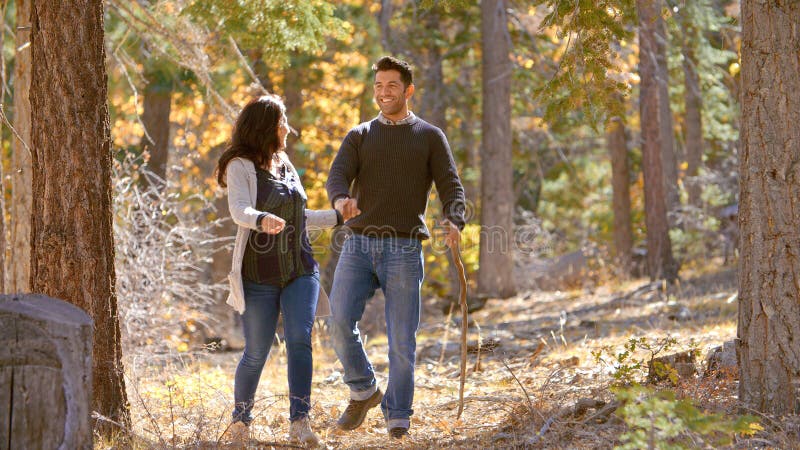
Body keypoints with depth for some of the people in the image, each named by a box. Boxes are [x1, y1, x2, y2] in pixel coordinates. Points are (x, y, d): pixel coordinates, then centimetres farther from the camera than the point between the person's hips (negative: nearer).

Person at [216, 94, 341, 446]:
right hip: (259, 277, -5)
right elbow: (239, 210, -24)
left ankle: (299, 422, -20)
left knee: (300, 340, -15)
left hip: (300, 271, 5)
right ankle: (240, 420, 21)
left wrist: (339, 217, 32)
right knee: (256, 353, 0)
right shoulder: (241, 166, -5)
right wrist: (262, 219, -44)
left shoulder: (284, 164, 16)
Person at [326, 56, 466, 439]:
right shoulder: (359, 137, 14)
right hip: (359, 245, 2)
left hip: (404, 249, -1)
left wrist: (454, 222, -23)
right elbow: (337, 177, -2)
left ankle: (397, 414, 11)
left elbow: (451, 187, 0)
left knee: (402, 338, -2)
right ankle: (363, 391, 6)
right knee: (340, 321, -15)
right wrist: (341, 200, -28)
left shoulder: (429, 137, 10)